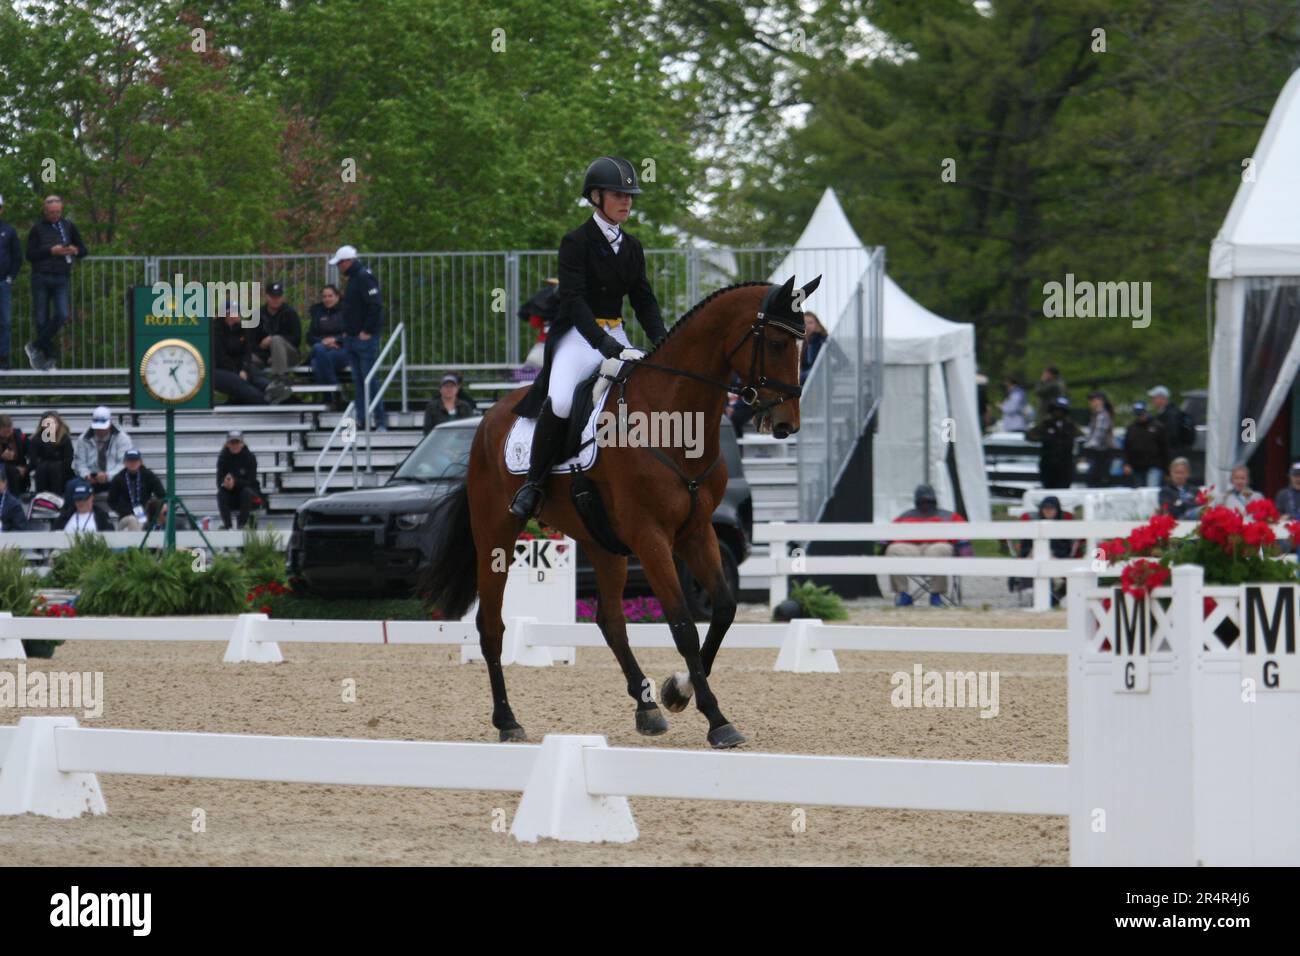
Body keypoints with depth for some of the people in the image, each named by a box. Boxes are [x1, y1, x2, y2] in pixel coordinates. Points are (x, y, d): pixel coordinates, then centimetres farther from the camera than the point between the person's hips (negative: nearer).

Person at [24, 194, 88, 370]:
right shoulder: (38, 229, 3)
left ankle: (36, 347, -1)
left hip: (62, 279, 1)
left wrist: (75, 251, -11)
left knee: (62, 315, -16)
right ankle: (50, 358, 7)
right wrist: (51, 251, -17)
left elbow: (84, 251, 13)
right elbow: (30, 255, -4)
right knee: (42, 319, -2)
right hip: (41, 278, -1)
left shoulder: (69, 227, 9)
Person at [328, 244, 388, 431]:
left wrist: (367, 331, -19)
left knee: (370, 381, -9)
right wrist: (347, 331, 14)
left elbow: (375, 305, -21)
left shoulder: (365, 277, -13)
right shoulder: (353, 278, 17)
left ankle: (380, 421, -7)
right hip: (352, 339, 10)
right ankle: (361, 420, 14)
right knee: (358, 381, 10)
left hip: (366, 338, -10)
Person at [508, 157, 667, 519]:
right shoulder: (576, 243, -8)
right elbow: (574, 302, -17)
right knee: (561, 401, -31)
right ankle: (532, 484, -18)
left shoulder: (631, 247, 12)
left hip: (616, 337, 7)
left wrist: (664, 343, -5)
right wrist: (609, 347, -28)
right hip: (578, 337, -7)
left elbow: (644, 300, 13)